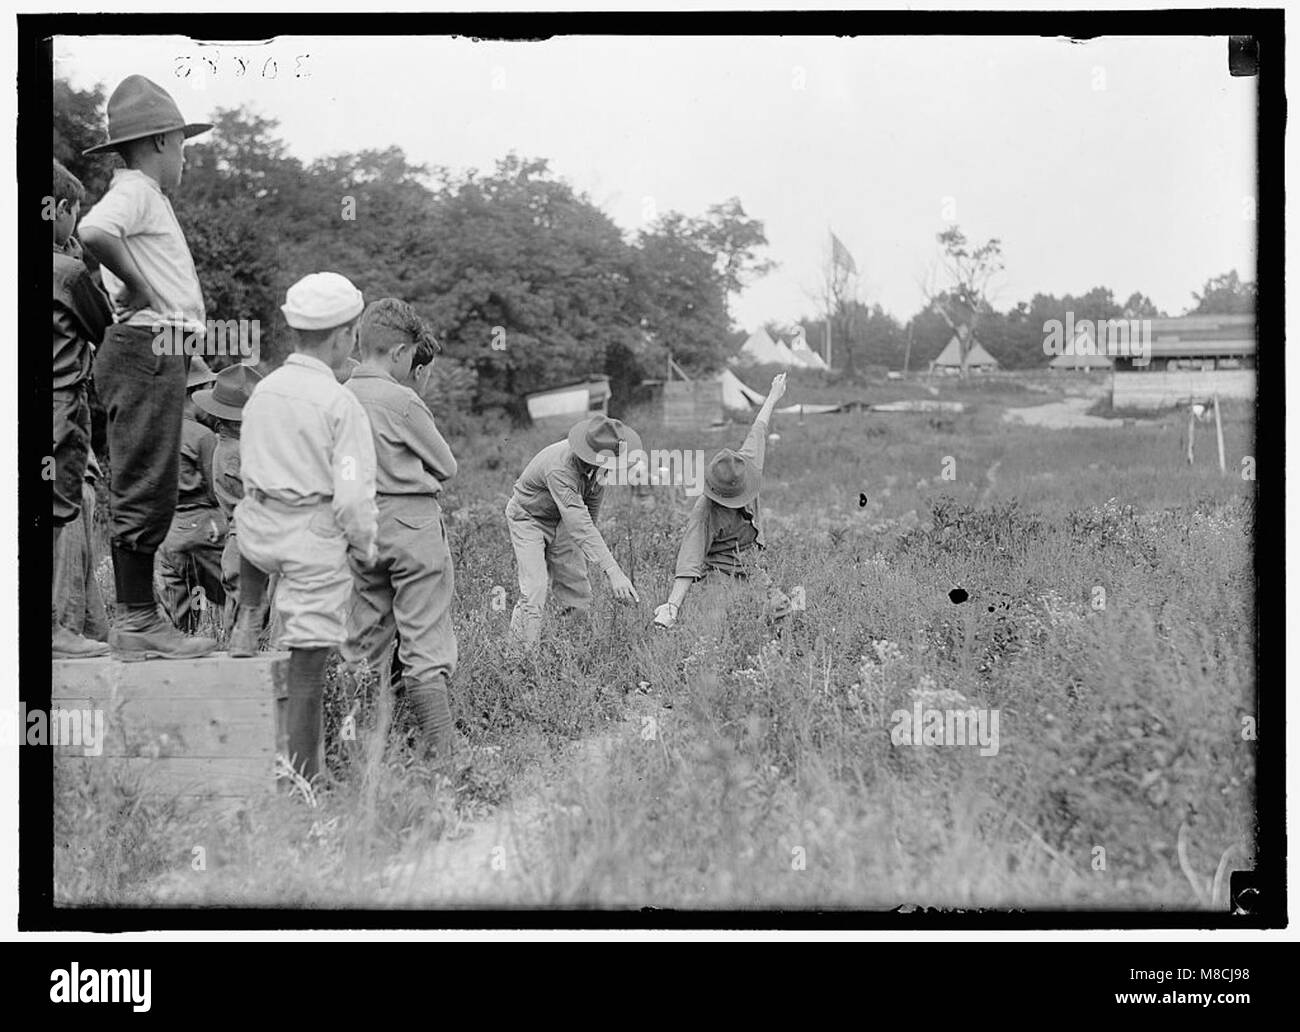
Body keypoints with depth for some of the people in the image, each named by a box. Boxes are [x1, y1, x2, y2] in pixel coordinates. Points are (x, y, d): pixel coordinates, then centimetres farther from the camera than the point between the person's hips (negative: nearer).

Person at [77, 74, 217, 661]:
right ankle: (135, 623, -6)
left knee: (146, 493, 12)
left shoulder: (143, 195, 21)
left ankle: (140, 618, 17)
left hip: (154, 354, 11)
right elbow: (93, 233, -30)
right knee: (144, 490, -9)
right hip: (146, 349, -11)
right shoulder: (135, 191, -9)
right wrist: (140, 287, -17)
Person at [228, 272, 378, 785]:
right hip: (316, 538, -6)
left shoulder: (263, 389, 2)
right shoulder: (340, 403, -17)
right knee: (308, 662, 1)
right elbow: (353, 493, -19)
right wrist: (365, 543, -2)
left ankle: (246, 622, 38)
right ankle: (303, 776, 7)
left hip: (260, 529, 6)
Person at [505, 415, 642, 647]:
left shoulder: (599, 464, -18)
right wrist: (613, 571, -54)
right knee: (534, 592, -18)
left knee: (577, 591, 4)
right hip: (528, 517, -7)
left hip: (560, 521, 7)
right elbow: (578, 523, -48)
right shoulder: (559, 468, -42)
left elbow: (594, 492, 4)